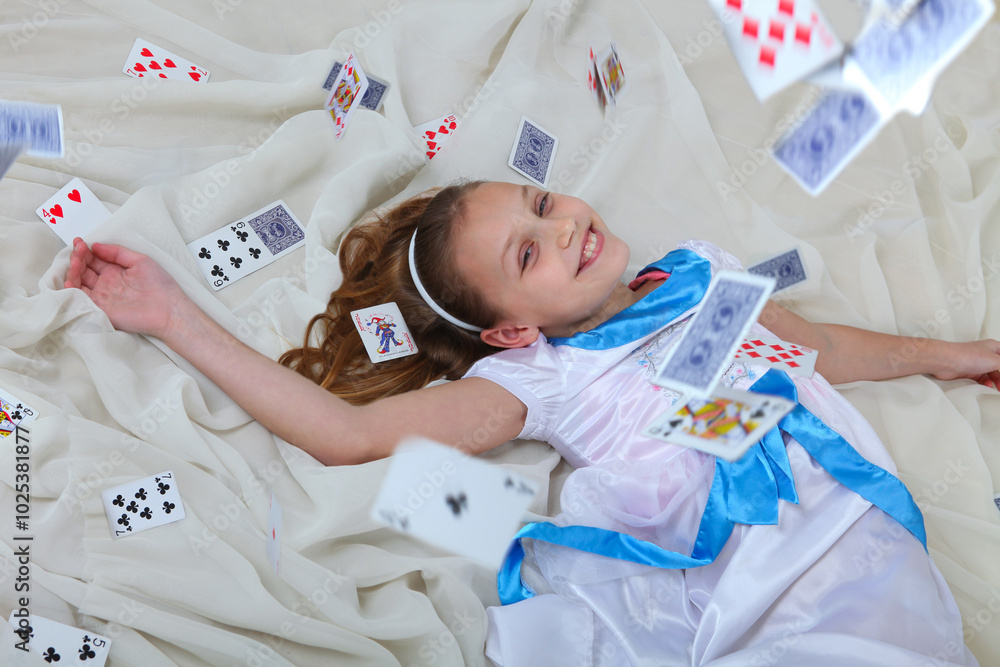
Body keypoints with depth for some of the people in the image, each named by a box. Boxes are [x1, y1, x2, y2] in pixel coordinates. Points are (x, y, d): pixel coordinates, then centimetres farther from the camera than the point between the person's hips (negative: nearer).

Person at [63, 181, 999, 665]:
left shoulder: (702, 269, 22)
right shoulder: (534, 376, 5)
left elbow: (814, 345, 38)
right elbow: (347, 431, -3)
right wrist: (177, 319, 0)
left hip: (847, 531, 4)